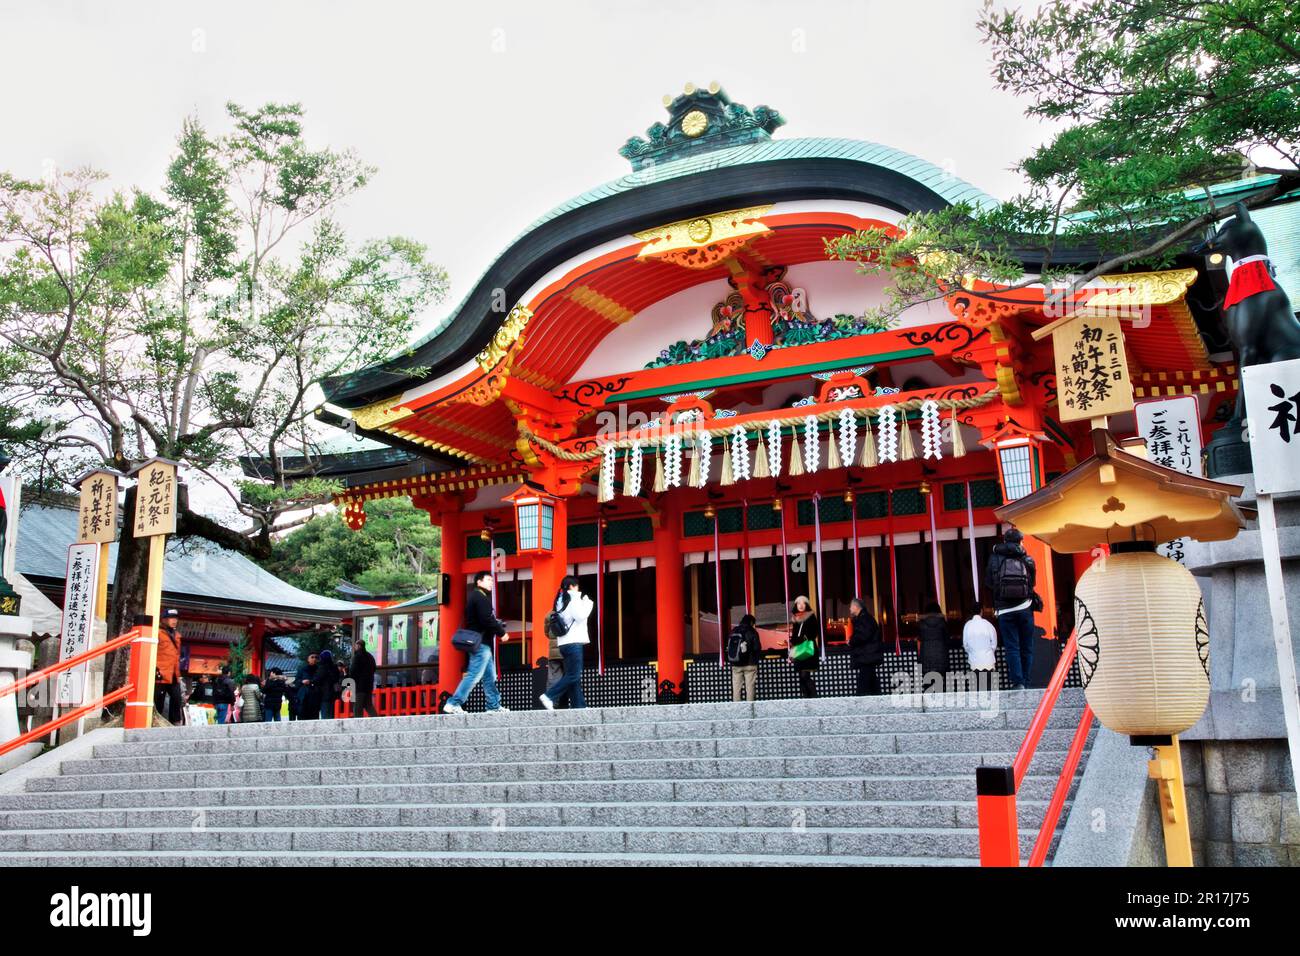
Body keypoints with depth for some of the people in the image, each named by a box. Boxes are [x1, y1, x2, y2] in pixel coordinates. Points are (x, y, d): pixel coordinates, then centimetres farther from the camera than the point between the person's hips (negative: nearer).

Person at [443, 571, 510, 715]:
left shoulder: (475, 597, 20)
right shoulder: (480, 597, -12)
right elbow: (487, 620, -20)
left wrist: (498, 626, 8)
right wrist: (501, 632, -10)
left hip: (480, 642, 11)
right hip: (481, 643, -11)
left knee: (490, 676, 14)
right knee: (474, 675, -10)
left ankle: (494, 706, 18)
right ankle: (453, 704, -11)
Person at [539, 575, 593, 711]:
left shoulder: (560, 601, 18)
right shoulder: (573, 599, -7)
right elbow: (581, 616, -14)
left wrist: (584, 603, 19)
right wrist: (588, 604, 0)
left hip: (564, 643, 9)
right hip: (574, 642, -9)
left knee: (574, 676, 7)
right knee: (573, 676, -10)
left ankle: (579, 706, 5)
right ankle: (549, 697, -17)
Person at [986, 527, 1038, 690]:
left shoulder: (995, 558, 2)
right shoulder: (1027, 560, 2)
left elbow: (989, 584, 7)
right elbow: (1033, 583, 10)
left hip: (1004, 611, -1)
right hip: (1024, 608, 1)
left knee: (1011, 647, -1)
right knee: (1026, 647, 9)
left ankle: (1017, 682, -9)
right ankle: (1026, 681, 11)